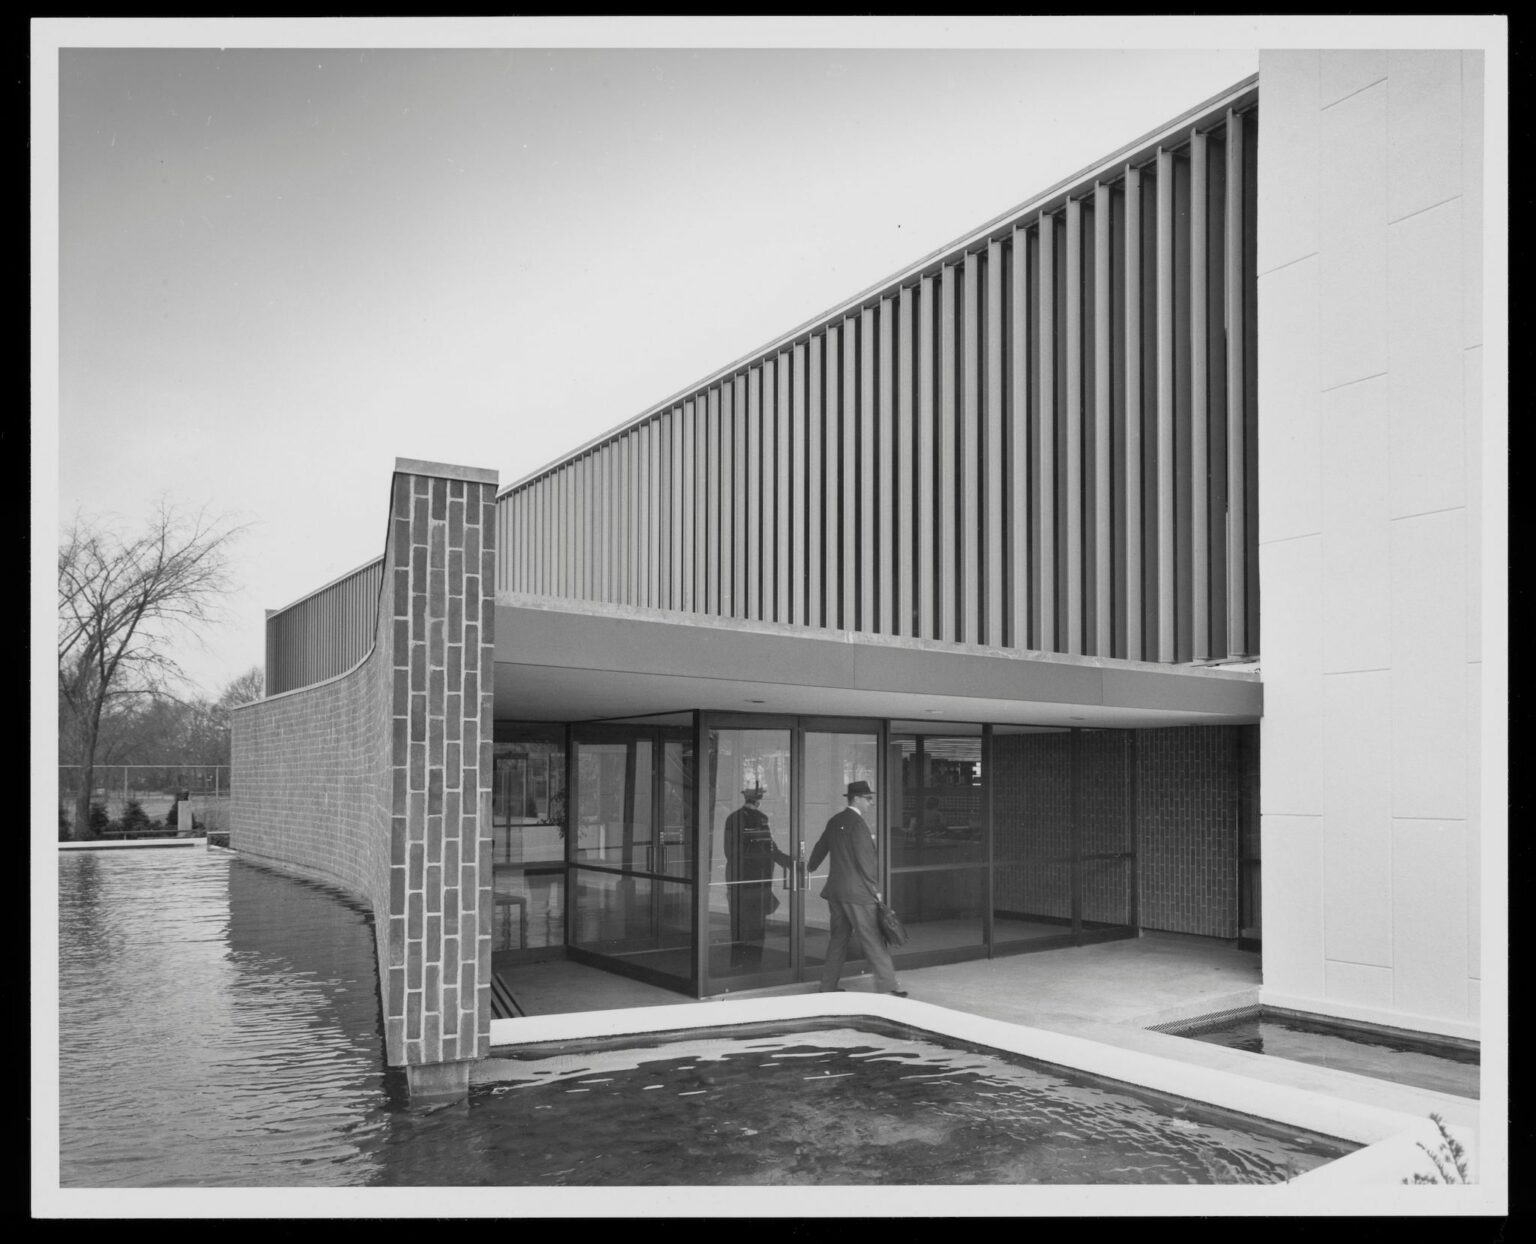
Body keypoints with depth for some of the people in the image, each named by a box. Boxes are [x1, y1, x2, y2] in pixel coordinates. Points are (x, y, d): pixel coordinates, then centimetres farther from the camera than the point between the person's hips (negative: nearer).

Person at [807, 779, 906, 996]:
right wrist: (875, 889, -11)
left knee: (839, 938, 16)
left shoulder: (834, 822, 12)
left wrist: (811, 865, 47)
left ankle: (828, 986, 20)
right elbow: (866, 859, -17)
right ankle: (886, 986, -3)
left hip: (835, 890, 8)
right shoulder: (858, 823, -14)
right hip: (856, 891, -8)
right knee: (873, 941, -4)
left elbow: (821, 846, 28)